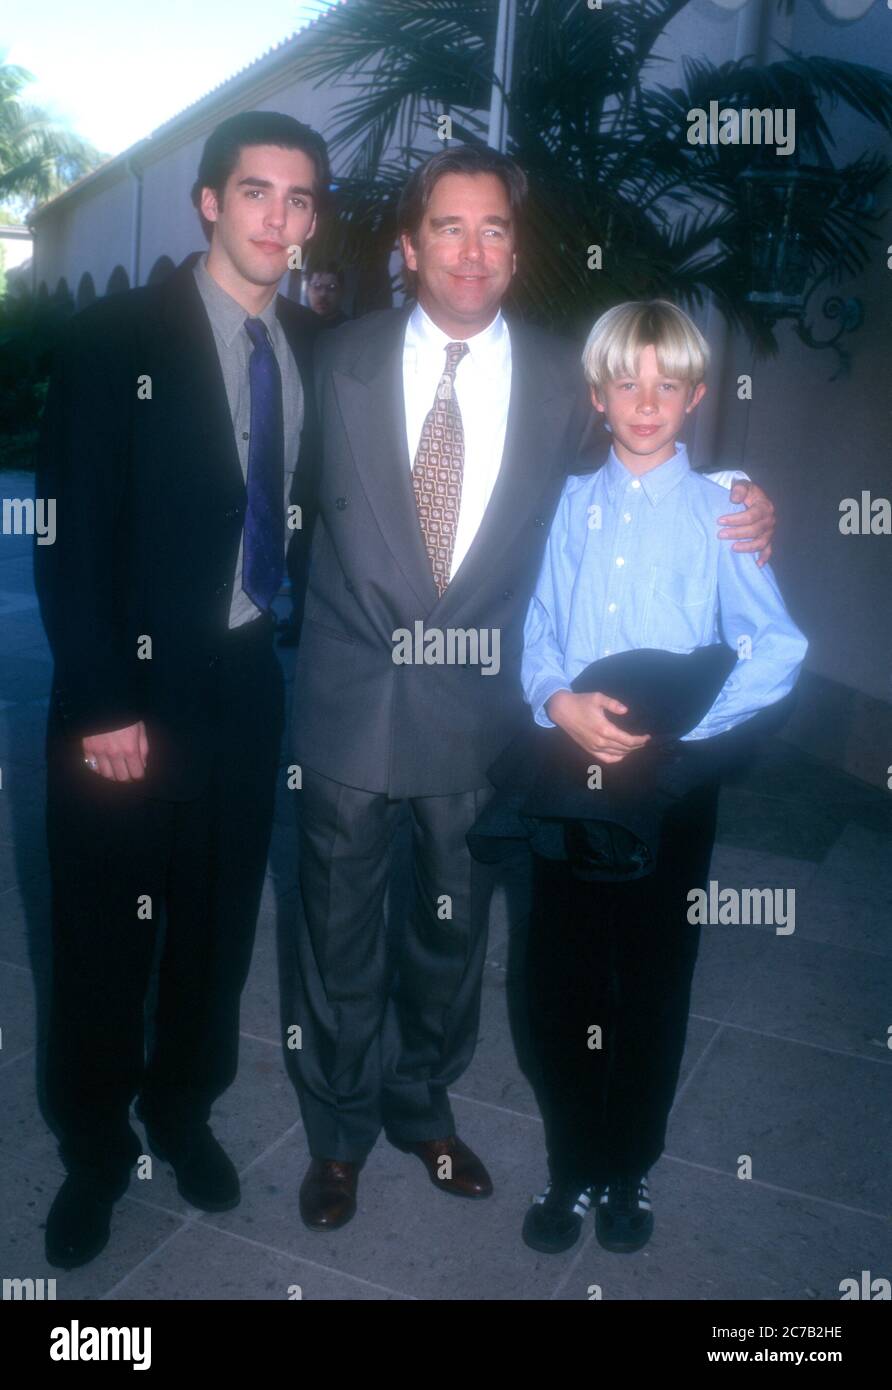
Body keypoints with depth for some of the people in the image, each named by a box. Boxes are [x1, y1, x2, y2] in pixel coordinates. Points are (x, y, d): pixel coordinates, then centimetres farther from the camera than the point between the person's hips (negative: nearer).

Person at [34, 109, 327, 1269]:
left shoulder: (312, 347, 5)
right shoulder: (117, 339, -9)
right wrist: (102, 704, -15)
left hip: (250, 679, 4)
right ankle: (94, 1149, 33)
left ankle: (184, 1108, 40)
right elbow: (73, 535, -11)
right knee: (105, 930, 10)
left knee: (221, 915, 16)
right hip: (134, 690, -4)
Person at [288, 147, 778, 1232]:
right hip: (352, 705, -1)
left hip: (479, 708, 1)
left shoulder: (560, 380, -2)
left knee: (452, 930, 19)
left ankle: (422, 1107, 46)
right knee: (338, 935, 14)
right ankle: (338, 1132, 39)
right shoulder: (340, 361, -4)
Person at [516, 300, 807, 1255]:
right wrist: (563, 704, -17)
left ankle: (628, 1171, 33)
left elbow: (777, 650, -13)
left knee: (652, 988, 12)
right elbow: (538, 637, 2)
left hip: (671, 780, -2)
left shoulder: (717, 513, -5)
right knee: (560, 983, 10)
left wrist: (670, 724, -20)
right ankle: (572, 1167, 31)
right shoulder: (575, 504, 3)